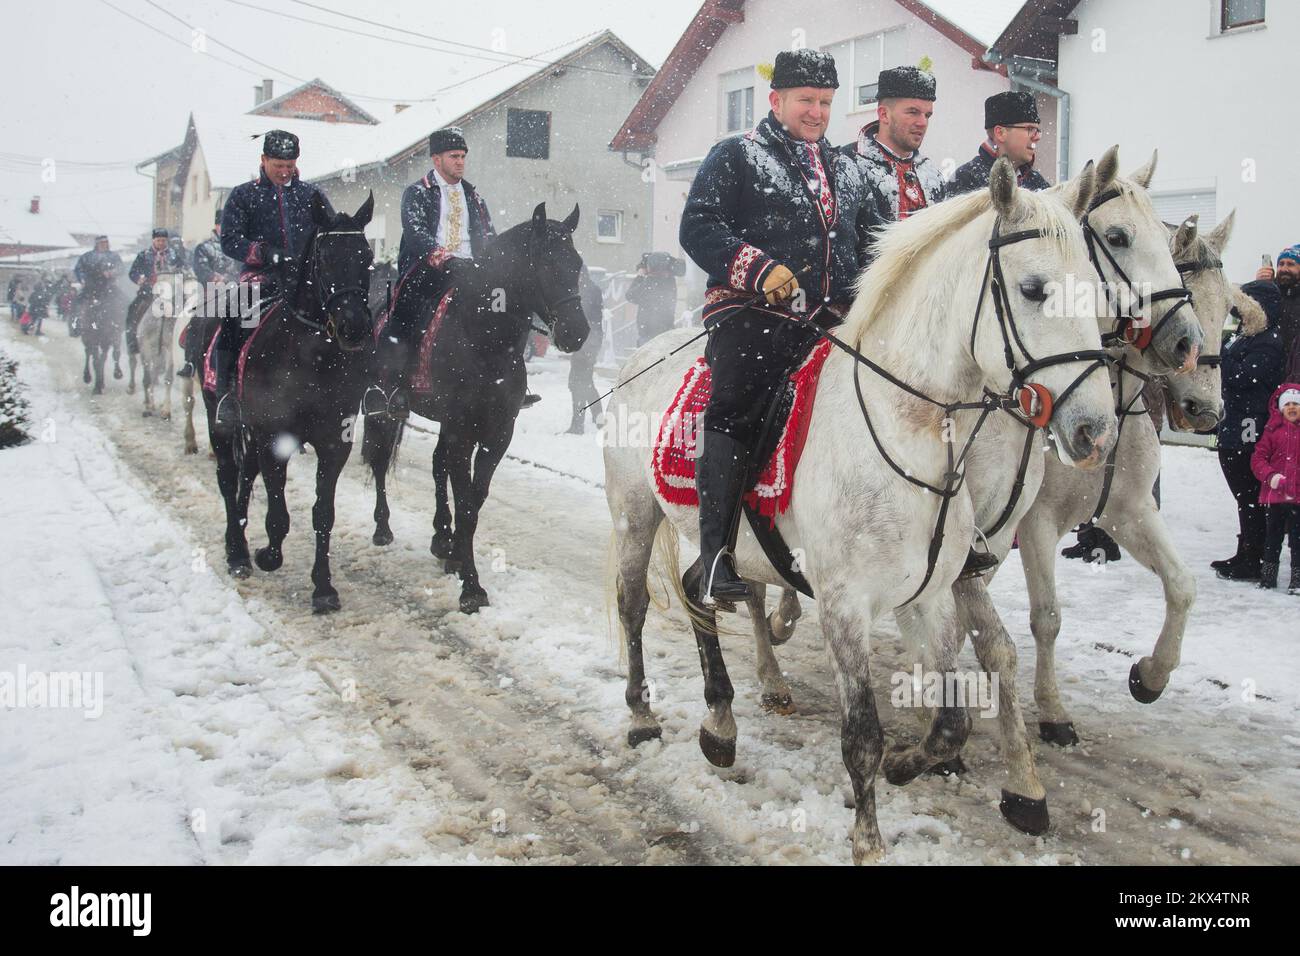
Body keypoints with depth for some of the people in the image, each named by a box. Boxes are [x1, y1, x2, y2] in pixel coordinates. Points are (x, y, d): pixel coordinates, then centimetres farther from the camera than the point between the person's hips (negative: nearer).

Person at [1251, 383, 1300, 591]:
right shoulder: (1273, 431, 2)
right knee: (1272, 537, 13)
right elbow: (1258, 458, -1)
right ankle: (1268, 575, 24)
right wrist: (1270, 475, -16)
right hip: (1275, 494, 1)